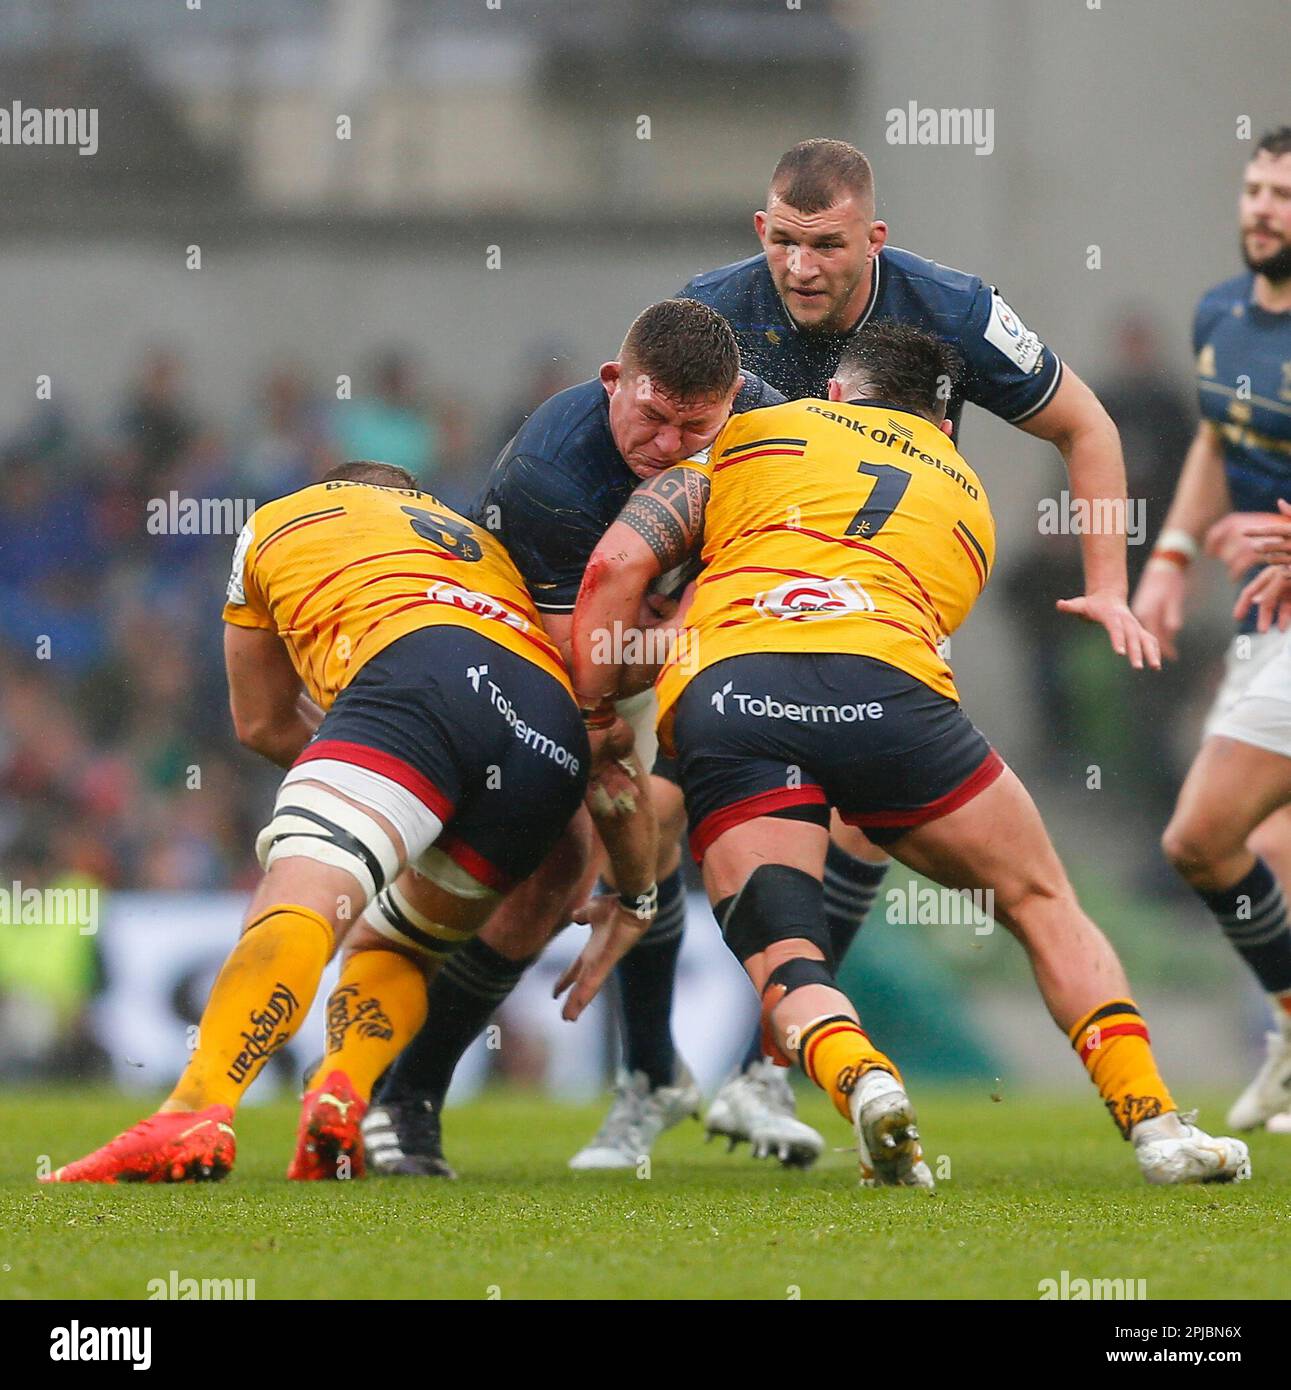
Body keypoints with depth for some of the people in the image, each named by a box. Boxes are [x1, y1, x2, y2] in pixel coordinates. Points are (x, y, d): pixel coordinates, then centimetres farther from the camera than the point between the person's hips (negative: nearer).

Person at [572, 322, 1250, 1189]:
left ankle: (863, 1083, -31)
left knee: (786, 971, 1)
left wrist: (591, 724, 19)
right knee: (1045, 906, 18)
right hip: (886, 682, 1)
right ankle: (1156, 1124, 6)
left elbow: (619, 564, 16)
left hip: (721, 691, -1)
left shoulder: (749, 435, 29)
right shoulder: (970, 500, 36)